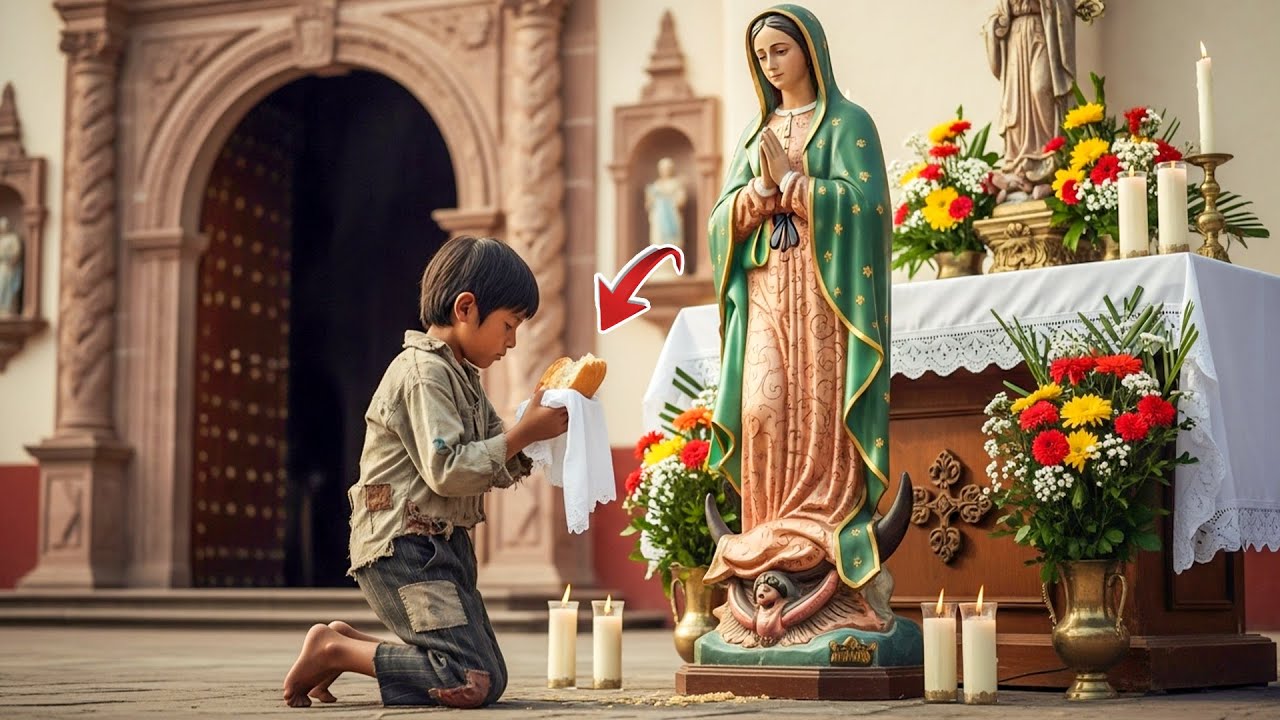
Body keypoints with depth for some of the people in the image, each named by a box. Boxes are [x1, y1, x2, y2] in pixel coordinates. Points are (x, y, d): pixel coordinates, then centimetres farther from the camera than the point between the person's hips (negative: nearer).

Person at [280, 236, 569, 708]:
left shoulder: (462, 377, 18)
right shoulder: (424, 373, -13)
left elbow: (497, 470, 15)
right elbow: (447, 471, -23)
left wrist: (536, 432, 0)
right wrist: (523, 434, -18)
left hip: (443, 545, 10)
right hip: (405, 548, -10)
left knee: (488, 679, 11)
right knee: (474, 682, -20)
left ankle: (347, 643, 13)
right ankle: (334, 650, -7)